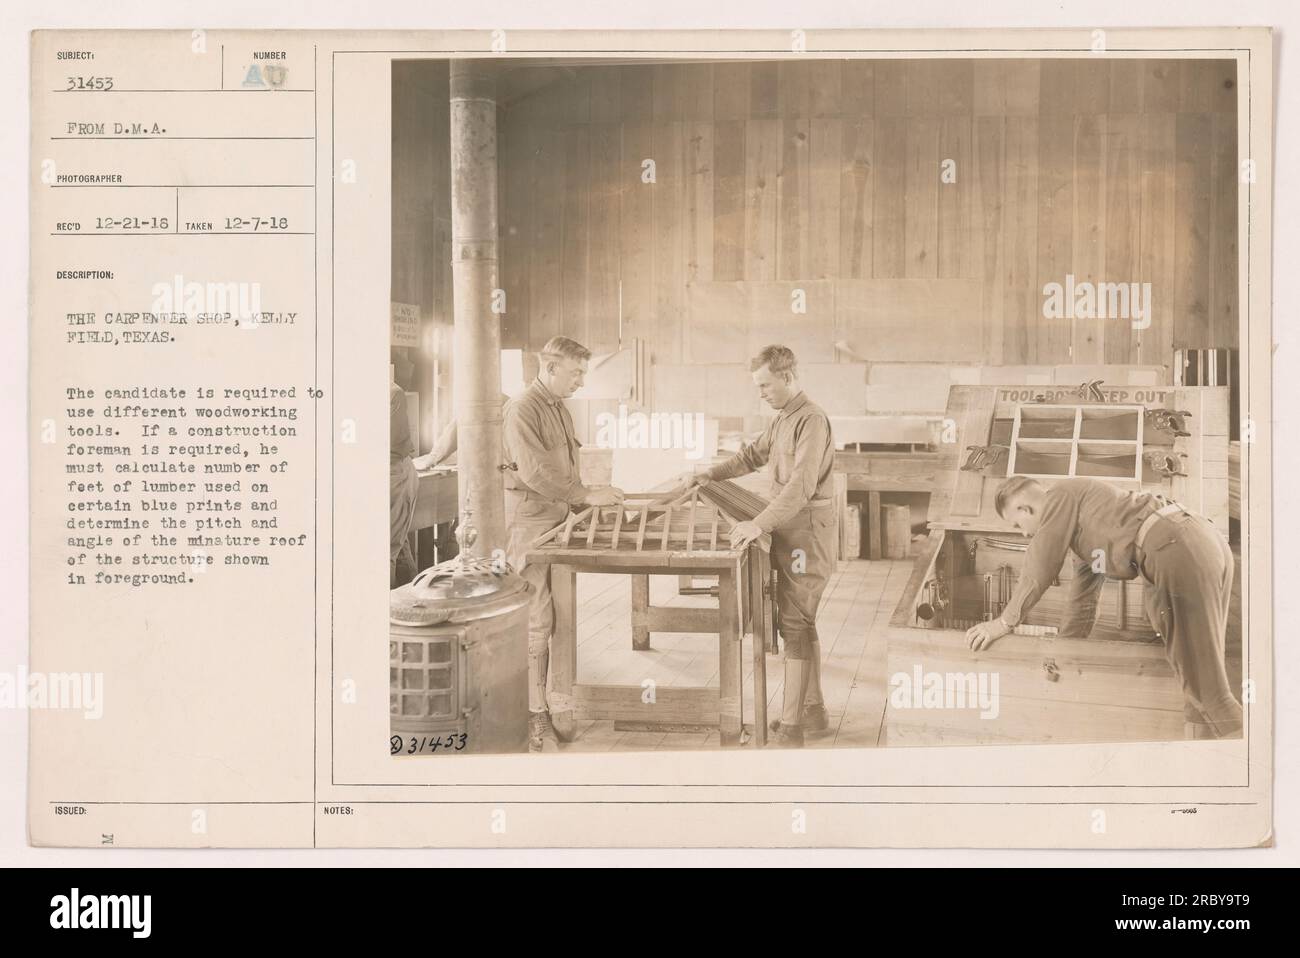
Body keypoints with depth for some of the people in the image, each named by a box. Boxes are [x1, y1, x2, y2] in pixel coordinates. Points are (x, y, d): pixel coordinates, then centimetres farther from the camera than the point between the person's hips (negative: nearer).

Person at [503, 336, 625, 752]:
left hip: (561, 521, 8)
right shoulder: (522, 410, -13)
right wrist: (586, 496, -19)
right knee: (537, 620, -6)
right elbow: (535, 472, -21)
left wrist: (587, 497, 9)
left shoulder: (561, 411, 16)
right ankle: (535, 717, 0)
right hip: (531, 523, -8)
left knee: (558, 615, 9)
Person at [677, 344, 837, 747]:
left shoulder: (812, 420, -19)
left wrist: (760, 524, -37)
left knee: (795, 625, -7)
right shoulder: (782, 418, 14)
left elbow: (802, 485, -29)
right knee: (802, 622, 16)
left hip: (806, 533, -10)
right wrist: (708, 475, 15)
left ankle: (790, 727, -3)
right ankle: (814, 710, 26)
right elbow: (753, 455, 26)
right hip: (789, 532, 10)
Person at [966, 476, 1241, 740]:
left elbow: (1038, 570, 2)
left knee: (1200, 673, -9)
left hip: (1178, 550, -10)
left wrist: (1005, 622, 11)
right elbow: (1084, 592, 37)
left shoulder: (1060, 495, 4)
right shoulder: (1082, 511, 32)